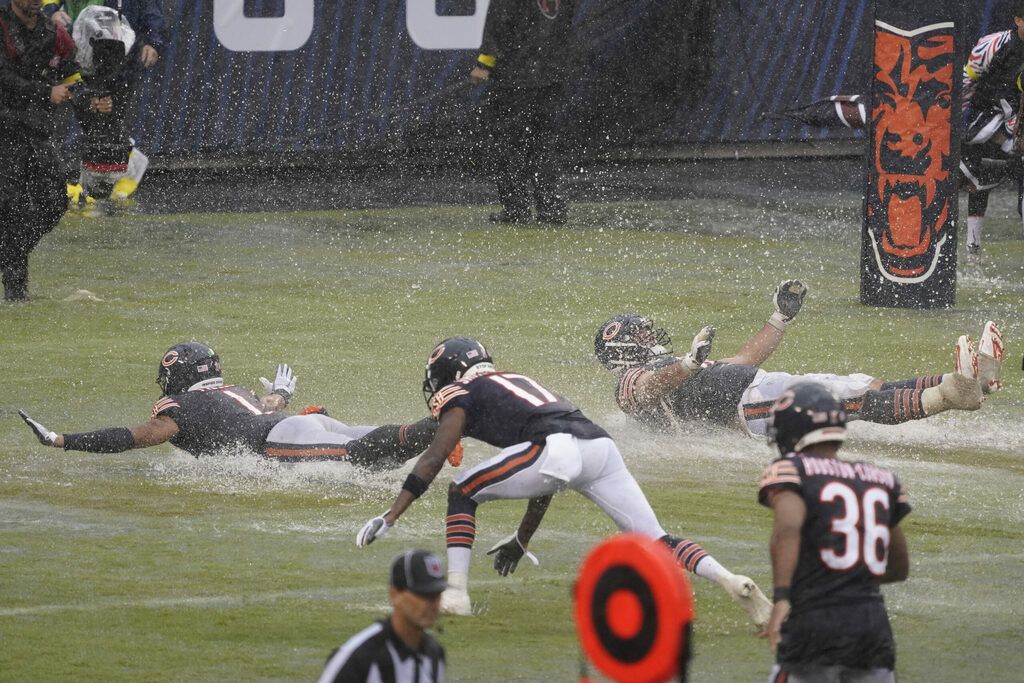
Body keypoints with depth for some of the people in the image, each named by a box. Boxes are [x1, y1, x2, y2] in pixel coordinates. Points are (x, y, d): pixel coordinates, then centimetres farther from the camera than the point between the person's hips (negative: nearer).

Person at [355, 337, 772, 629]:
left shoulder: (462, 394, 19)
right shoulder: (519, 384, 40)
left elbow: (434, 458, 6)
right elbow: (544, 487, 44)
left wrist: (390, 517, 7)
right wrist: (520, 542, 53)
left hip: (558, 448, -7)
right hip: (601, 445, 7)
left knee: (463, 493, 12)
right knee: (655, 540, 8)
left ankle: (456, 592, 3)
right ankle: (731, 582, -12)